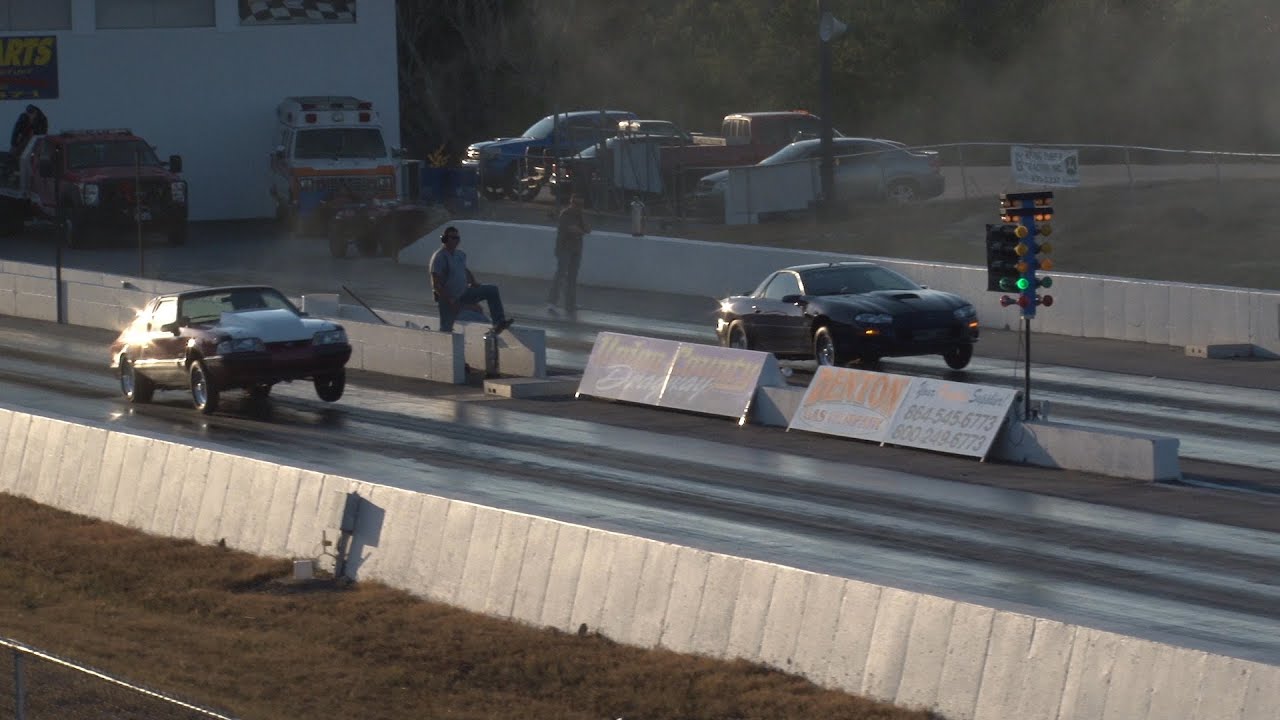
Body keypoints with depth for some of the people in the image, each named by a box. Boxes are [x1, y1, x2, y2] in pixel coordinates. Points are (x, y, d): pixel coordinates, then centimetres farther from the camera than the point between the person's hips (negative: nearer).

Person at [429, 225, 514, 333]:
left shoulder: (460, 255, 8)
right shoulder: (439, 257, -16)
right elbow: (436, 285, -21)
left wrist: (473, 283, 6)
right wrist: (450, 301, -23)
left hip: (463, 294, 7)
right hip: (447, 298, -7)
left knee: (492, 290, -2)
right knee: (446, 331, -8)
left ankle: (498, 322, -7)